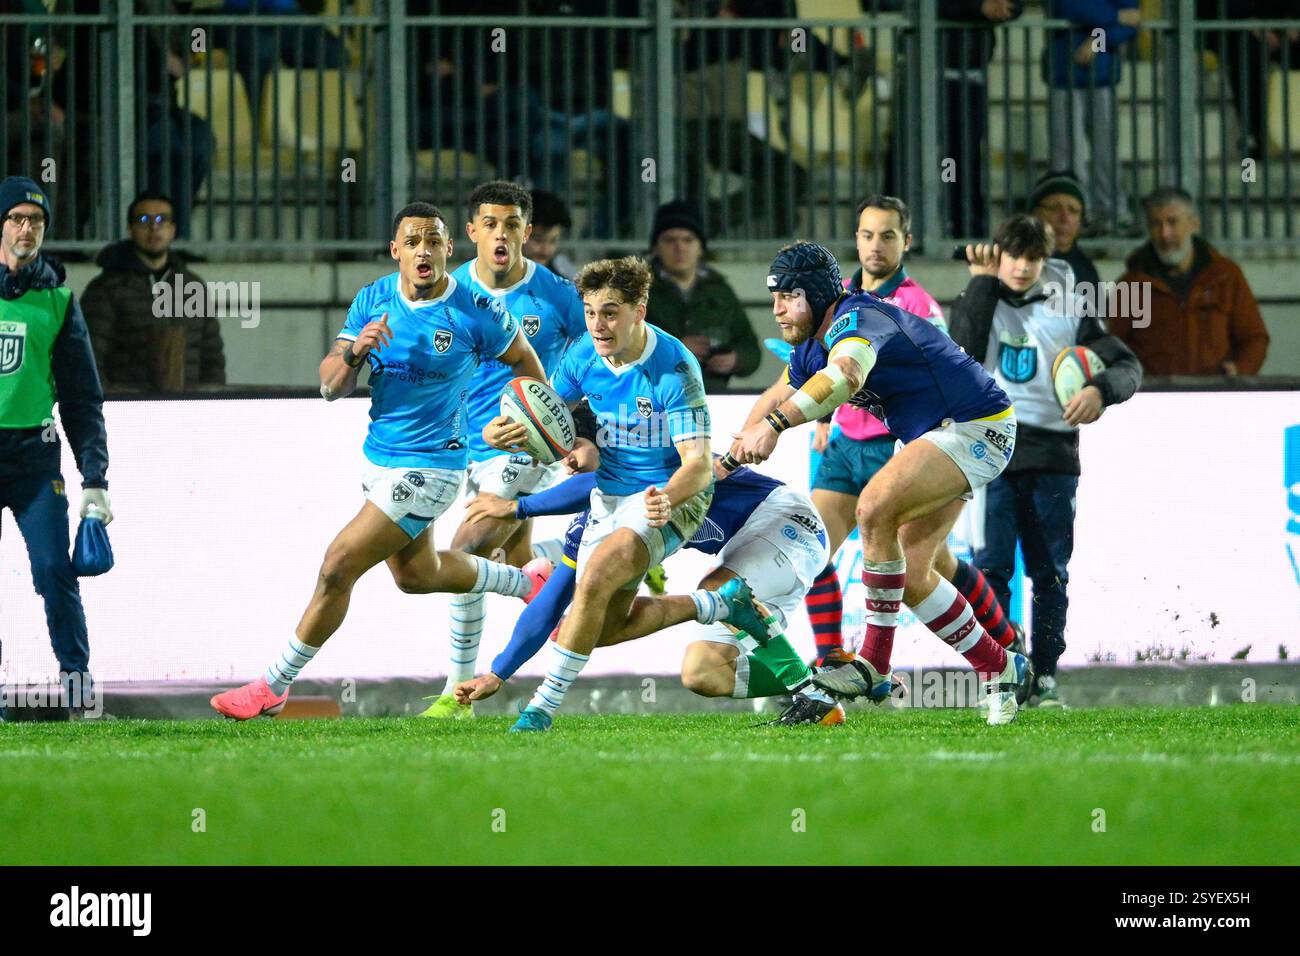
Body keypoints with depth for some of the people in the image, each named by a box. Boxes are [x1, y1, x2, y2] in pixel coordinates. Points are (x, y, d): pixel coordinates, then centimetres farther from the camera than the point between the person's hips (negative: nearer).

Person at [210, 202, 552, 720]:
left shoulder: (476, 312, -16)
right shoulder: (373, 301, -3)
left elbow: (524, 360, 3)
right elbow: (331, 386, -5)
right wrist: (355, 351, -24)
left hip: (429, 467, -7)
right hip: (380, 458, 7)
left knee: (338, 566, -12)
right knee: (416, 574, 24)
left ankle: (275, 685, -1)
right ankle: (529, 582, 46)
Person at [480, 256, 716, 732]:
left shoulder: (674, 368, -24)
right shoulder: (584, 357, -6)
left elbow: (699, 464, -27)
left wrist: (667, 498, -49)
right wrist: (498, 431, -16)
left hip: (670, 498, -8)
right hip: (608, 496, 8)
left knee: (596, 579, -29)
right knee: (605, 626, 4)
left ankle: (546, 704, -20)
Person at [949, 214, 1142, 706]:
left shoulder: (1066, 311, 11)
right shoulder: (975, 302, 10)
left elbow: (1127, 364, 8)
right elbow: (966, 349, -12)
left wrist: (1100, 389, -14)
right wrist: (984, 281, -6)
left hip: (1052, 456, 2)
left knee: (1050, 572, 3)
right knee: (992, 568, -10)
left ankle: (1044, 675, 10)